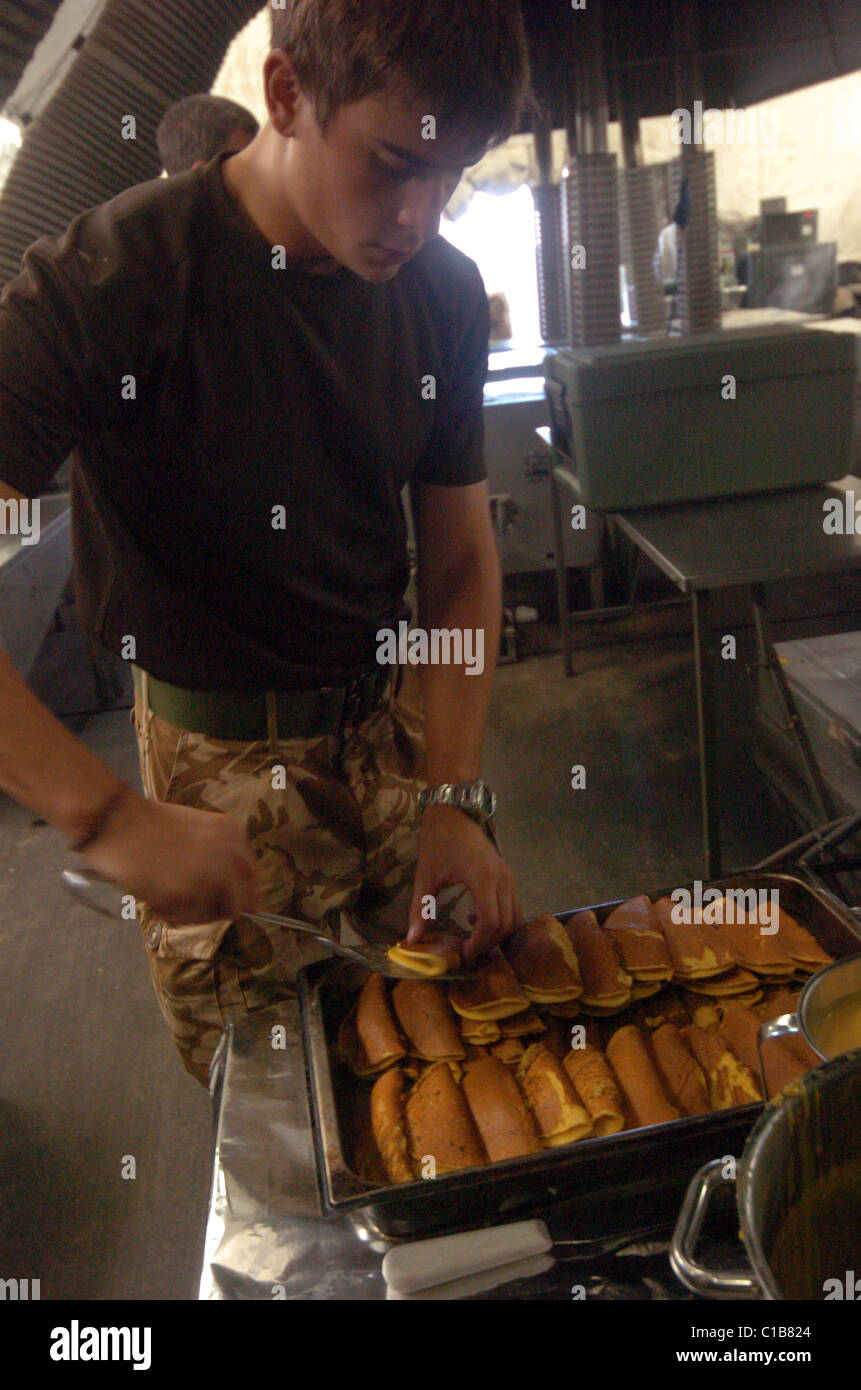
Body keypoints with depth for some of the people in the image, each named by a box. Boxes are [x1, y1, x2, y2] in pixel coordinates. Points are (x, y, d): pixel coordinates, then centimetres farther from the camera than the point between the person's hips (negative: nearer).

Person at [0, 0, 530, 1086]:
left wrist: (454, 798, -10)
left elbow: (461, 558, 1)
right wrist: (111, 818, -36)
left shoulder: (444, 294, -4)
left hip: (397, 729, 5)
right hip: (223, 771, -4)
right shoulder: (101, 288, -21)